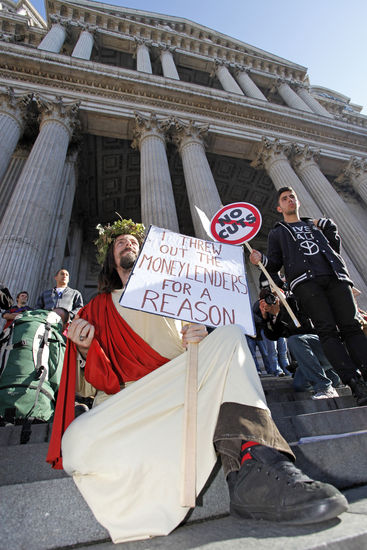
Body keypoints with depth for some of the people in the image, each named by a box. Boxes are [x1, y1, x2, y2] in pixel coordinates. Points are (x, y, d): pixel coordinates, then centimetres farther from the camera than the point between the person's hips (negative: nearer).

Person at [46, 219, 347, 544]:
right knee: (78, 442, -32)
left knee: (229, 337, -23)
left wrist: (201, 338, -10)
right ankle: (247, 465, -33)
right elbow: (104, 381, 10)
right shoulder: (99, 307, 19)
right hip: (128, 400, 0)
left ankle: (255, 473, -39)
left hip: (184, 380, 1)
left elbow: (193, 331, 14)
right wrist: (85, 350, -10)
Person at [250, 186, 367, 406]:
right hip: (304, 280, -3)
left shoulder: (315, 224, 34)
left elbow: (336, 248, 27)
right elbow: (275, 264, 14)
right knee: (327, 330, -16)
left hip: (335, 275, 3)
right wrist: (262, 260, -7)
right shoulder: (277, 233, 26)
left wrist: (329, 226, 15)